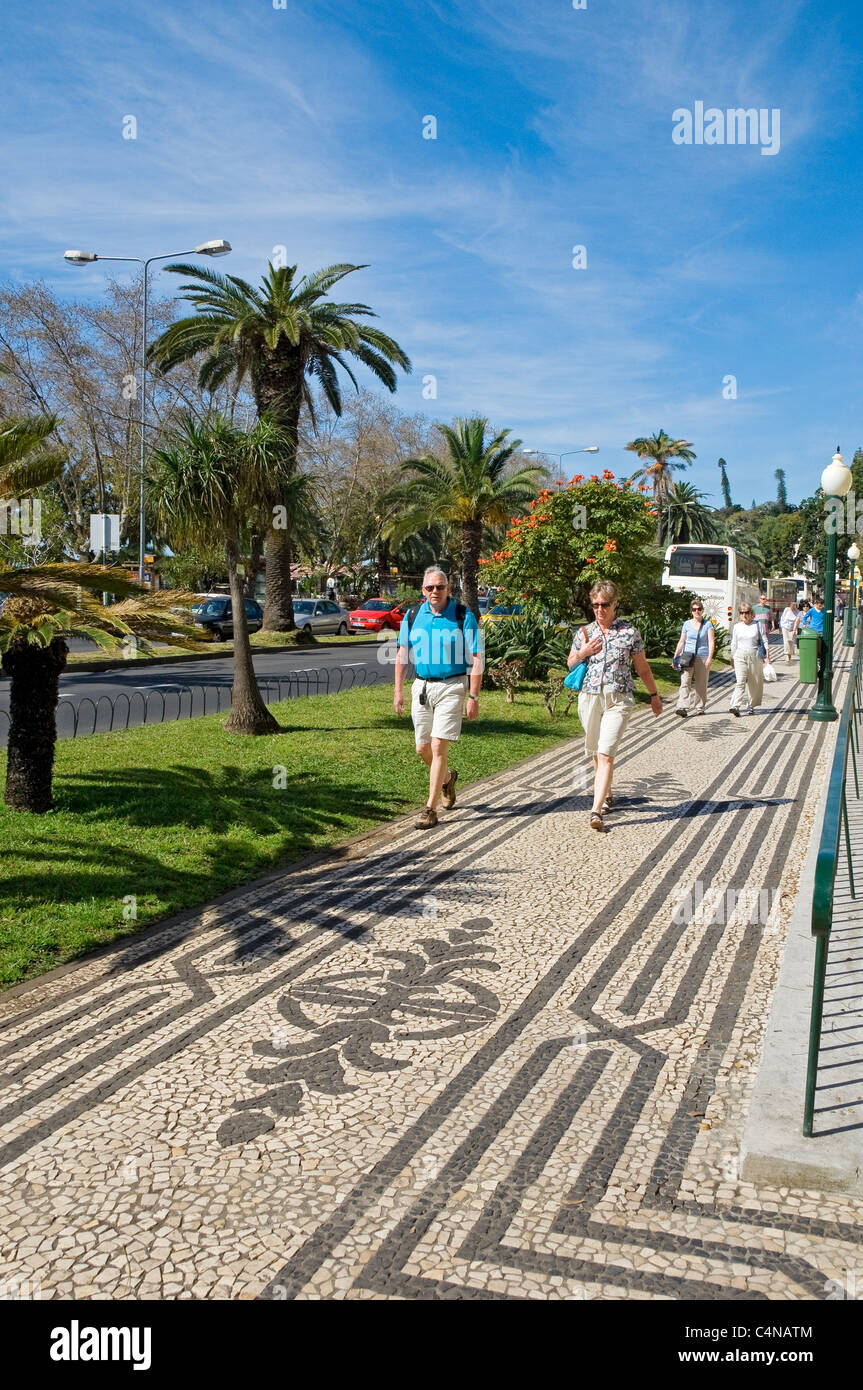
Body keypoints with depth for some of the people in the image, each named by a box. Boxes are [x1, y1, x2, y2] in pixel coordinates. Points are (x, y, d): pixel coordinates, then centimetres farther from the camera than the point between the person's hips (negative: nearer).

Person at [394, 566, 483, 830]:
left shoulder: (464, 617, -7)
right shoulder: (412, 616, 5)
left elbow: (476, 660, -7)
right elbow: (402, 655, 12)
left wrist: (473, 696, -12)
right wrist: (398, 690, 6)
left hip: (451, 687, -5)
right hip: (421, 686, 5)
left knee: (438, 746, -10)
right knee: (423, 748, 11)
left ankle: (431, 809, -4)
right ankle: (446, 777, 42)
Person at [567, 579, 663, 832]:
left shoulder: (630, 632, 0)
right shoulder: (585, 633, 7)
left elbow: (642, 668, 10)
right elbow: (569, 664, 17)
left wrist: (654, 695, 17)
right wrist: (583, 652, -3)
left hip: (618, 700, -4)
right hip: (589, 697, 4)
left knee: (605, 754, -15)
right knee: (595, 753, 15)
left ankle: (597, 811, -18)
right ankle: (607, 795, 37)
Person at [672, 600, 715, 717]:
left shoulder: (708, 624, 5)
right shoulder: (687, 624, 11)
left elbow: (711, 642, -2)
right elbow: (681, 642, 15)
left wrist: (710, 657, -13)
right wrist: (675, 657, 10)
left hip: (702, 658, -1)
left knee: (701, 684, 5)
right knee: (685, 682, -13)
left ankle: (699, 708, 17)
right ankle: (682, 707, -22)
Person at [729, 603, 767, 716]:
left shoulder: (757, 625, 3)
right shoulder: (736, 627, 10)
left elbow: (764, 641, 5)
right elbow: (734, 644, 16)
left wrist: (766, 656, -2)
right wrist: (732, 658, 15)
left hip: (755, 656, -1)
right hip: (740, 656, 1)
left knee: (754, 683, 4)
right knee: (740, 682, -12)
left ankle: (750, 705, 17)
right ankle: (735, 706, -23)